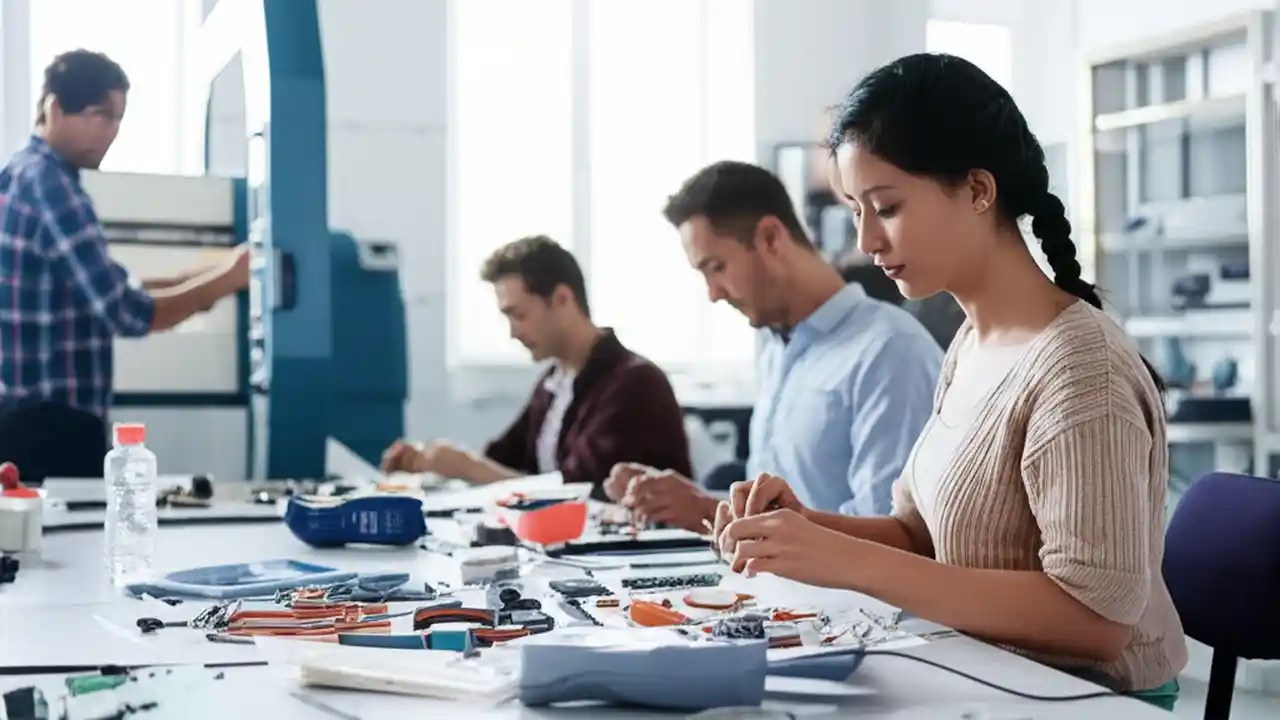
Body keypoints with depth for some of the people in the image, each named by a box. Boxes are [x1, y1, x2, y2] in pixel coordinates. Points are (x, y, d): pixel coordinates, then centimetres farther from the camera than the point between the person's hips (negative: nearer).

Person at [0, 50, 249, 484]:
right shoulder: (50, 185, -18)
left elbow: (99, 290, 17)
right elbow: (127, 314, -22)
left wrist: (193, 283, 7)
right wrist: (223, 280, -12)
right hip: (51, 424, -10)